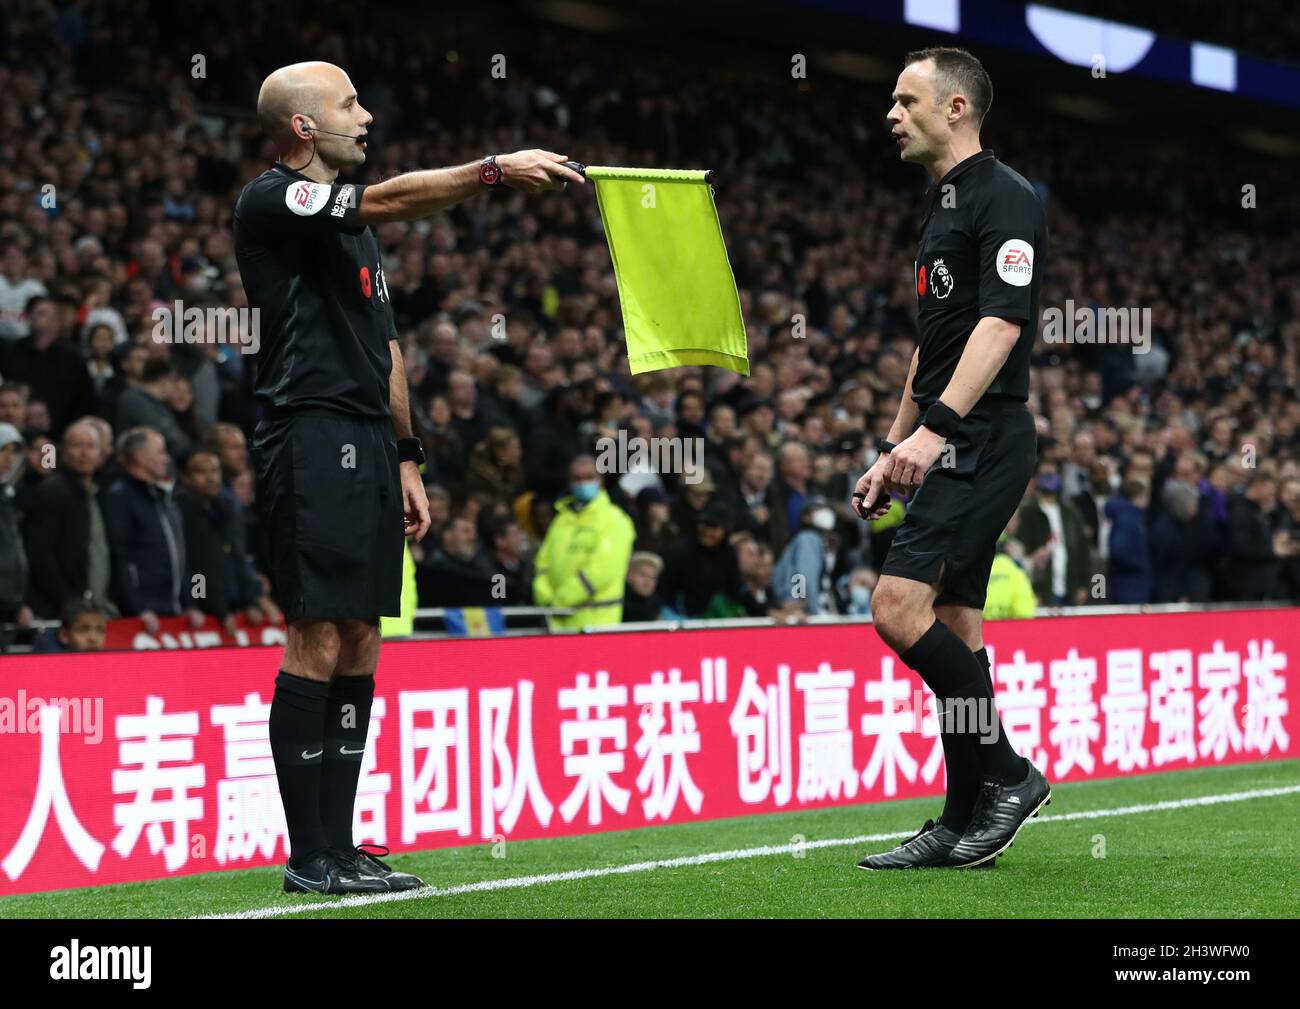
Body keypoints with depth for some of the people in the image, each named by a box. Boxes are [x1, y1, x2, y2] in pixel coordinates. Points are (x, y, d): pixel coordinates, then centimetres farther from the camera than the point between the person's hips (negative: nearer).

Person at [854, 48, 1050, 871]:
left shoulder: (1006, 199, -10)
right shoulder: (946, 209, 20)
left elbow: (999, 324, -22)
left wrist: (934, 426, -31)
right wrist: (895, 450, 24)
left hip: (983, 443, -10)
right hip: (953, 451, 10)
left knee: (900, 606, -18)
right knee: (953, 627, 7)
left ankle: (1007, 772, -7)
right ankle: (966, 823, 10)